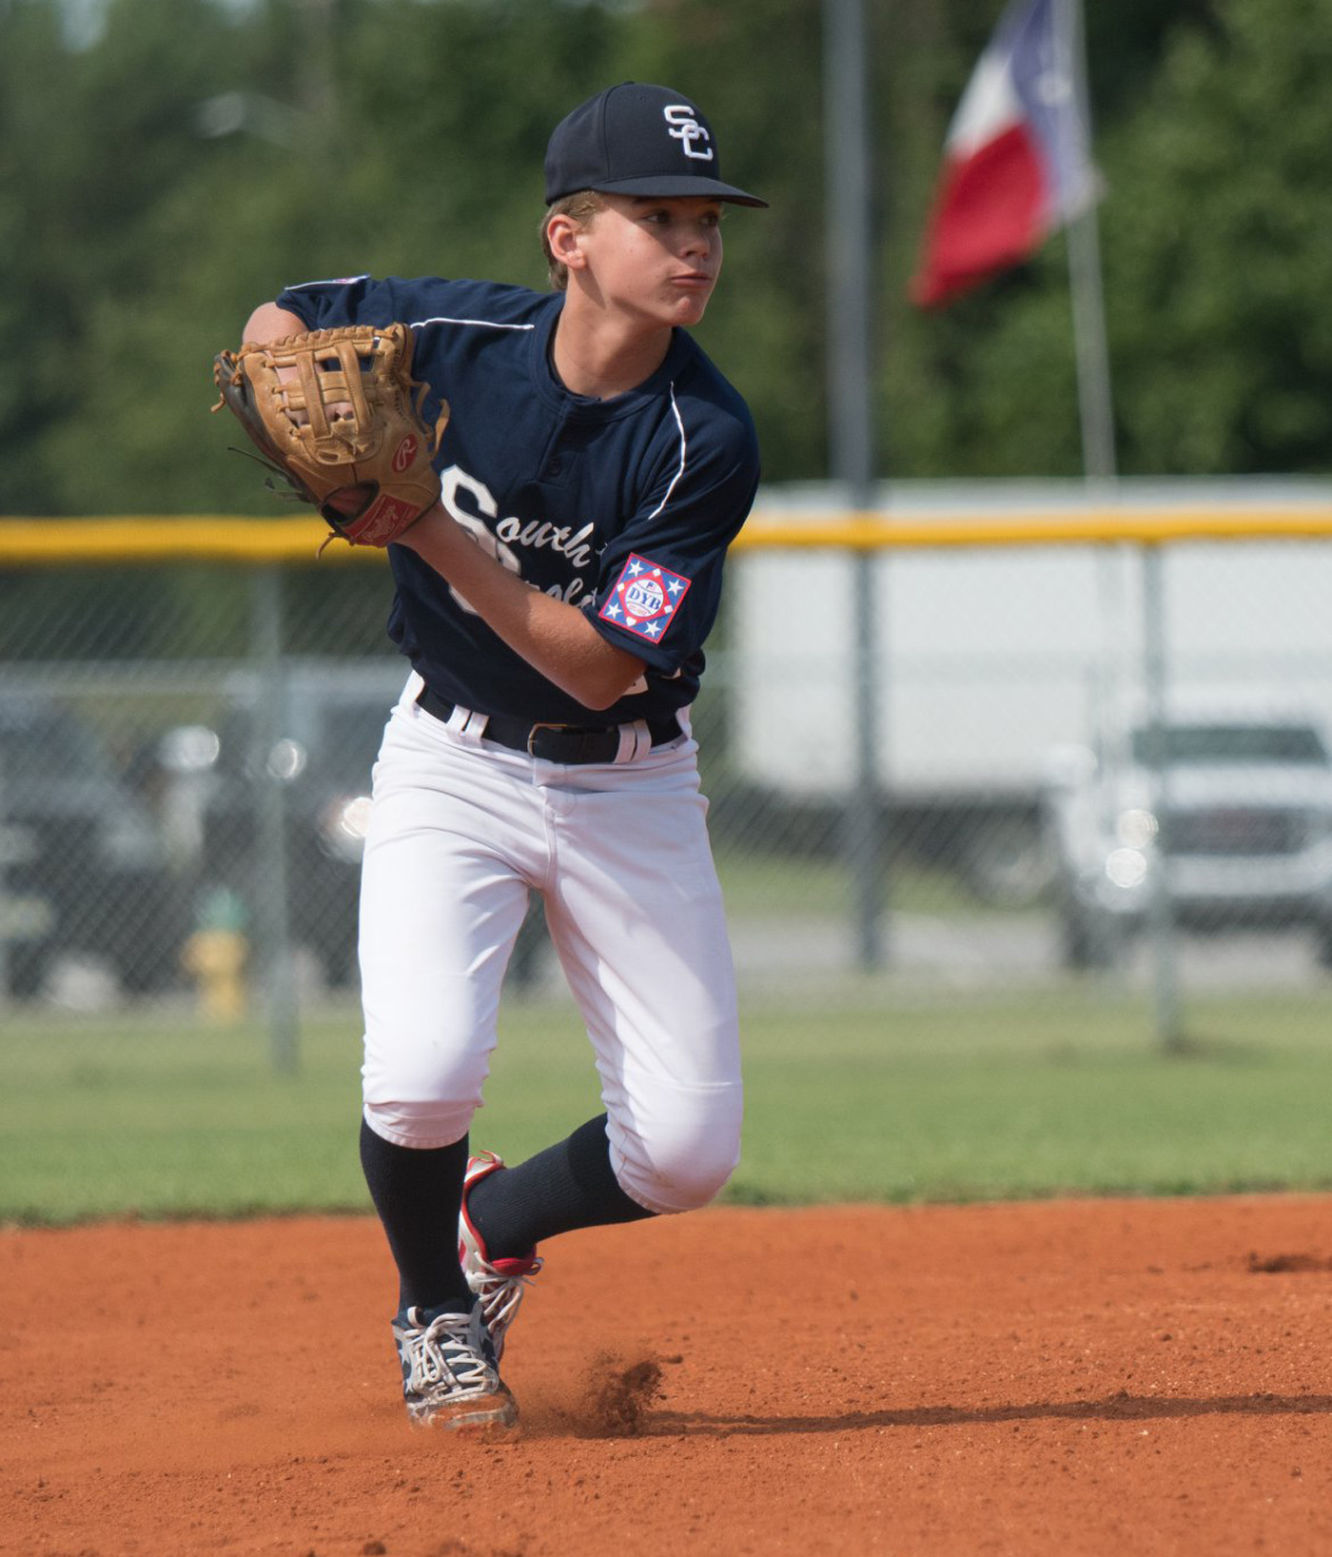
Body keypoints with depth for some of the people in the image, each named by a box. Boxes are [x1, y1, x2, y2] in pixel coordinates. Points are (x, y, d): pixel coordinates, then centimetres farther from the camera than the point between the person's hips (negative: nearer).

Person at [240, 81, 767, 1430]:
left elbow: (602, 666, -24)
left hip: (628, 786, 1)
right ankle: (434, 1313, 8)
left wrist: (441, 539, -32)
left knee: (686, 1151, -6)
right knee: (422, 1069, -24)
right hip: (455, 762, -1)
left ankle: (495, 1224, 28)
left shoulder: (706, 444, -19)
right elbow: (283, 319, 7)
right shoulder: (450, 334, -14)